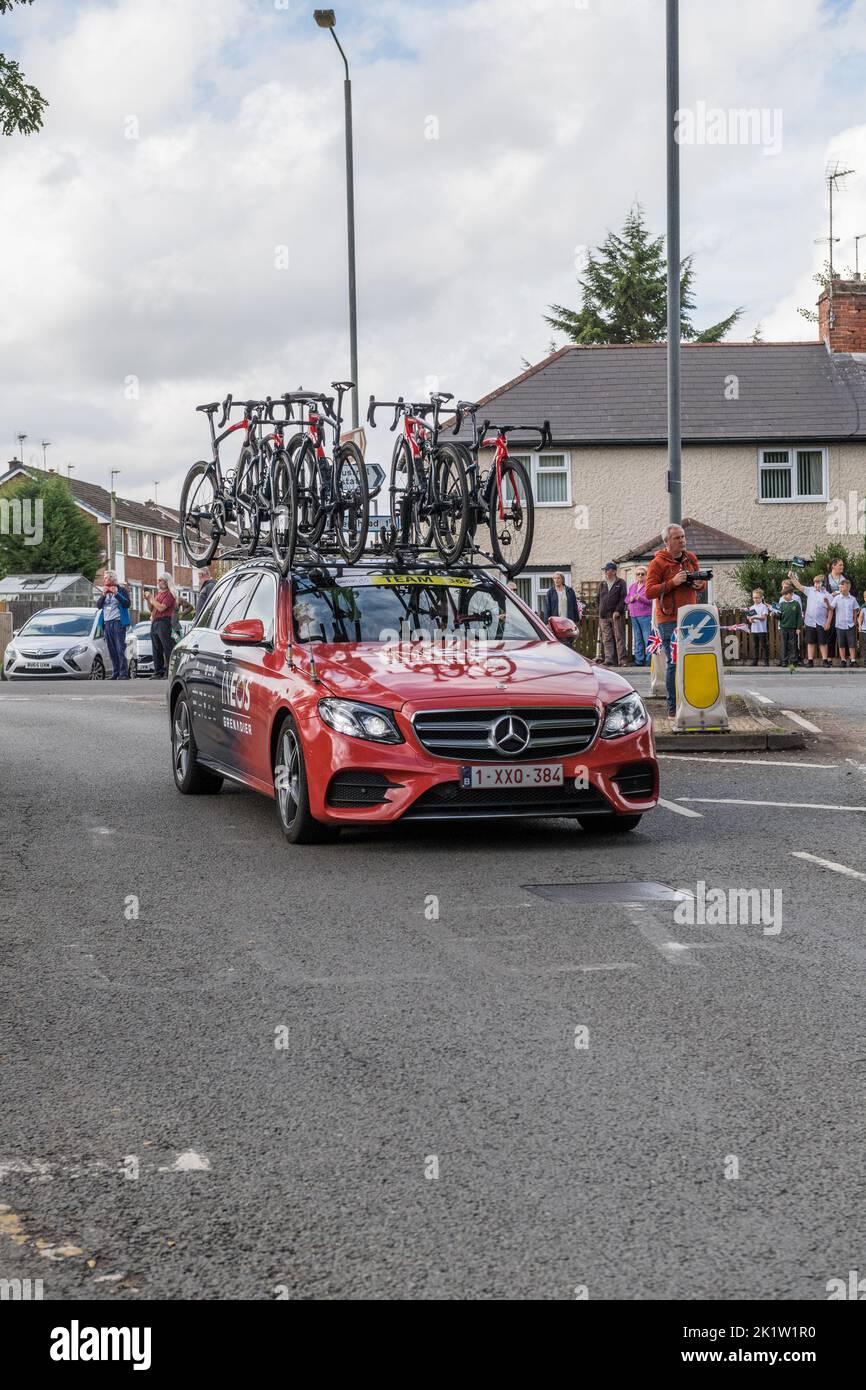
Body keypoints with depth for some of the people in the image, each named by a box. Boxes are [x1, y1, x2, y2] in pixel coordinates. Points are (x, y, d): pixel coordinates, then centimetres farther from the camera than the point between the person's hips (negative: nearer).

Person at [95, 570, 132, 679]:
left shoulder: (121, 589, 2)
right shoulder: (104, 591, 18)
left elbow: (127, 604, -9)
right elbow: (98, 605, 9)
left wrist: (116, 593, -15)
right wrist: (103, 595, -5)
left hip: (118, 621, -6)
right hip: (107, 623, 6)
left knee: (120, 649, -11)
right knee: (112, 650, 4)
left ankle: (124, 674, -13)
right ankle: (115, 673, 7)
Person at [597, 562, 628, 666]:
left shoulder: (621, 583, 3)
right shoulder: (602, 584, 17)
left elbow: (623, 598, -5)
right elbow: (599, 599, 22)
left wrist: (618, 611, -14)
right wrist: (600, 611, 12)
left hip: (617, 615, -5)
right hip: (604, 616, 5)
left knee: (619, 638, -5)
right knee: (607, 639, 1)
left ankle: (622, 660, -5)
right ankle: (609, 659, 1)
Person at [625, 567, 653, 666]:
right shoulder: (632, 586, 18)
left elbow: (651, 600, -11)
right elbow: (626, 599, 21)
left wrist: (640, 598, -21)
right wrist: (631, 599, -1)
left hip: (645, 616, -7)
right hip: (634, 616, 7)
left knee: (647, 639, -10)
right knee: (637, 640, 10)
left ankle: (649, 660, -9)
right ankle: (639, 660, 14)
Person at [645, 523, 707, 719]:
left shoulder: (691, 559, 14)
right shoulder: (657, 562, -4)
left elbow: (702, 586, 22)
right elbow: (649, 591, -10)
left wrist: (699, 584, -3)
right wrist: (673, 583, -20)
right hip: (669, 620, -5)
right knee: (674, 663, -7)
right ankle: (673, 708, -3)